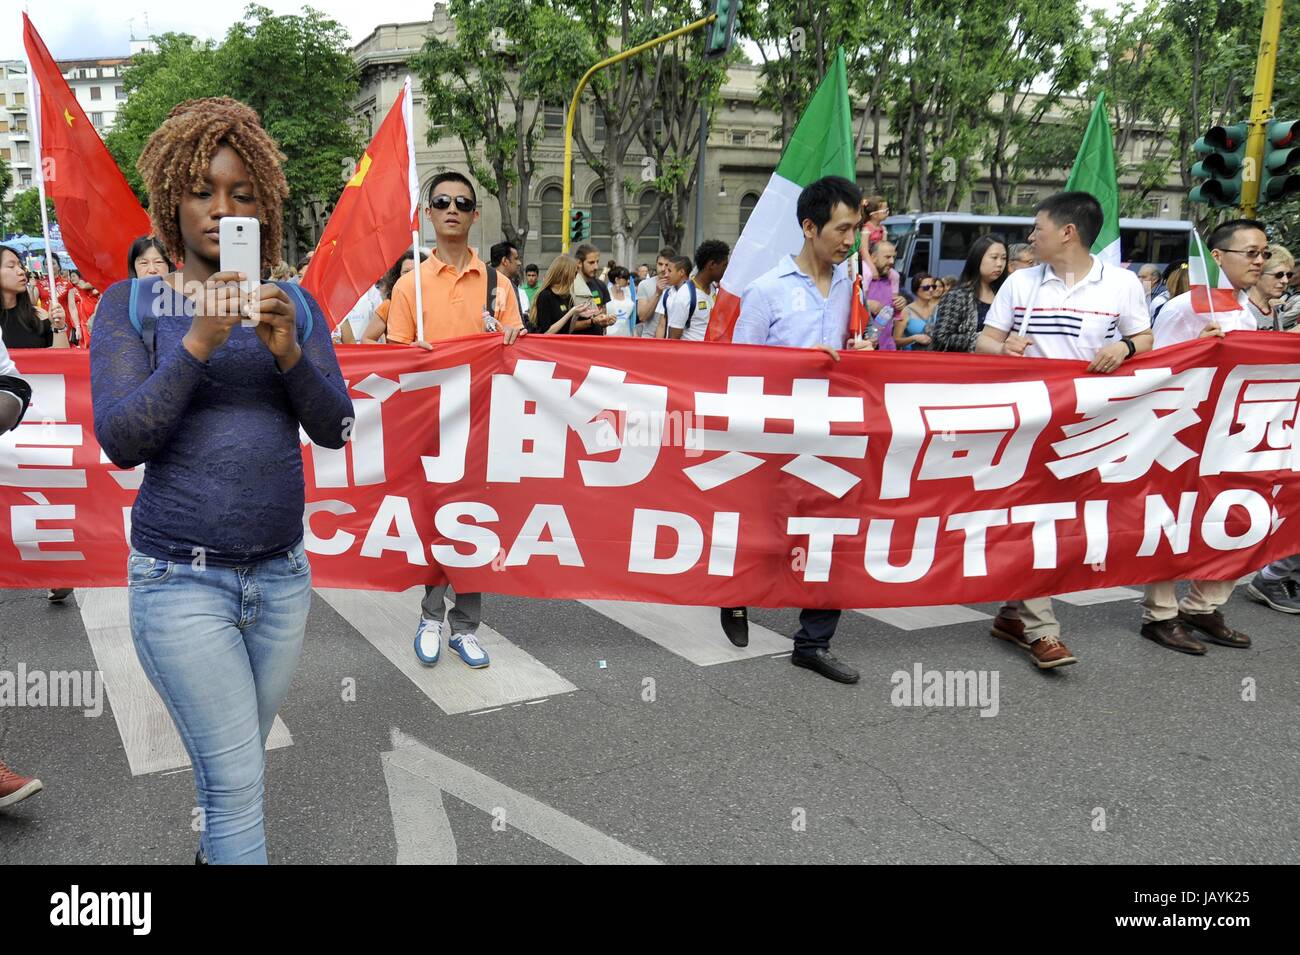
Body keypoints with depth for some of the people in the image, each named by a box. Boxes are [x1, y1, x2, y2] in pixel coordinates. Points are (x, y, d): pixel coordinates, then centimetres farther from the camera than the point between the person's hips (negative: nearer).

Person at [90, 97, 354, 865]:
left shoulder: (295, 305, 7)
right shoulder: (132, 304, -1)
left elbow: (334, 428, -1)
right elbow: (121, 441, -11)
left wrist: (288, 351, -18)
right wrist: (198, 343, -21)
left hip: (283, 574, 3)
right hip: (181, 579, -3)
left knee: (235, 765, 15)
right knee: (237, 778, -4)